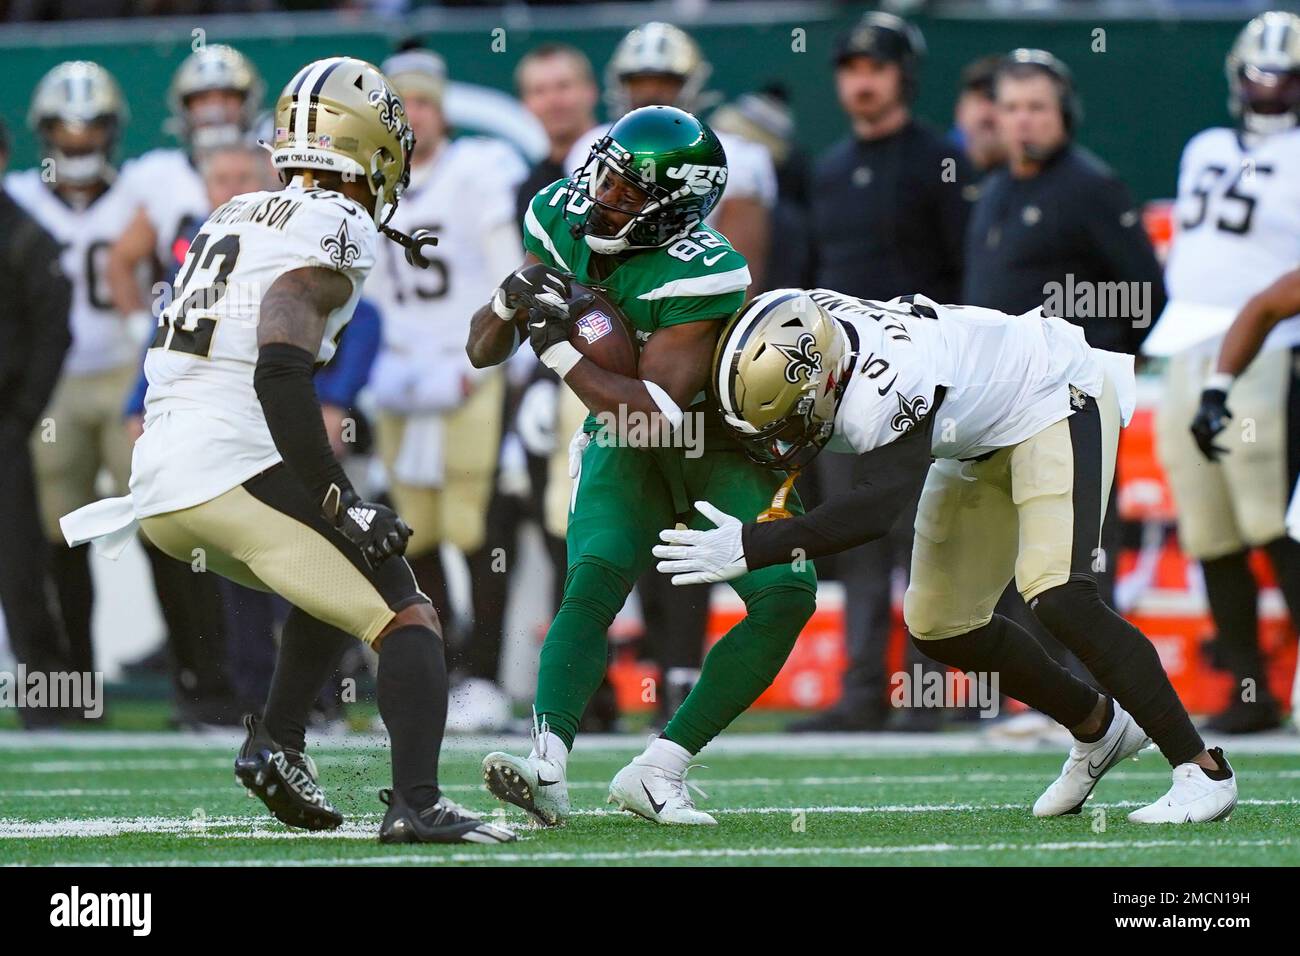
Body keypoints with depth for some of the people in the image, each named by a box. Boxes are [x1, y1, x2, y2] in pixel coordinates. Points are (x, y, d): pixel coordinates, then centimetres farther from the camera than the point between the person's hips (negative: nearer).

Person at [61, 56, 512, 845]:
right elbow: (280, 374, -19)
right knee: (407, 617, -5)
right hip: (238, 475, -8)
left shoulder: (235, 219, 19)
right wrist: (342, 502, -18)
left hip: (159, 485, 8)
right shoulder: (334, 233, -7)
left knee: (343, 581, 28)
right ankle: (417, 803, -22)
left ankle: (279, 744, 16)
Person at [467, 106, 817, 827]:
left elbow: (655, 414, -35)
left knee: (787, 597, -19)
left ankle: (658, 773, -15)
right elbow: (482, 353, 0)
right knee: (594, 584, -23)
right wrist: (513, 301, -22)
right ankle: (546, 768, -38)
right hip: (623, 445, 3)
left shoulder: (699, 274, -30)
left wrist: (557, 348, -35)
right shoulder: (561, 219, -11)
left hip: (718, 444, -3)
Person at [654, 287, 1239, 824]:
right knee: (939, 625, 7)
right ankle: (1098, 727, 27)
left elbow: (878, 507, -48)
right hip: (981, 439, 9)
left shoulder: (885, 388, -41)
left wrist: (752, 547, -51)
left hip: (1053, 399, -9)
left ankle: (1202, 770, -17)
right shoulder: (798, 333, -18)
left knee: (1056, 595, -26)